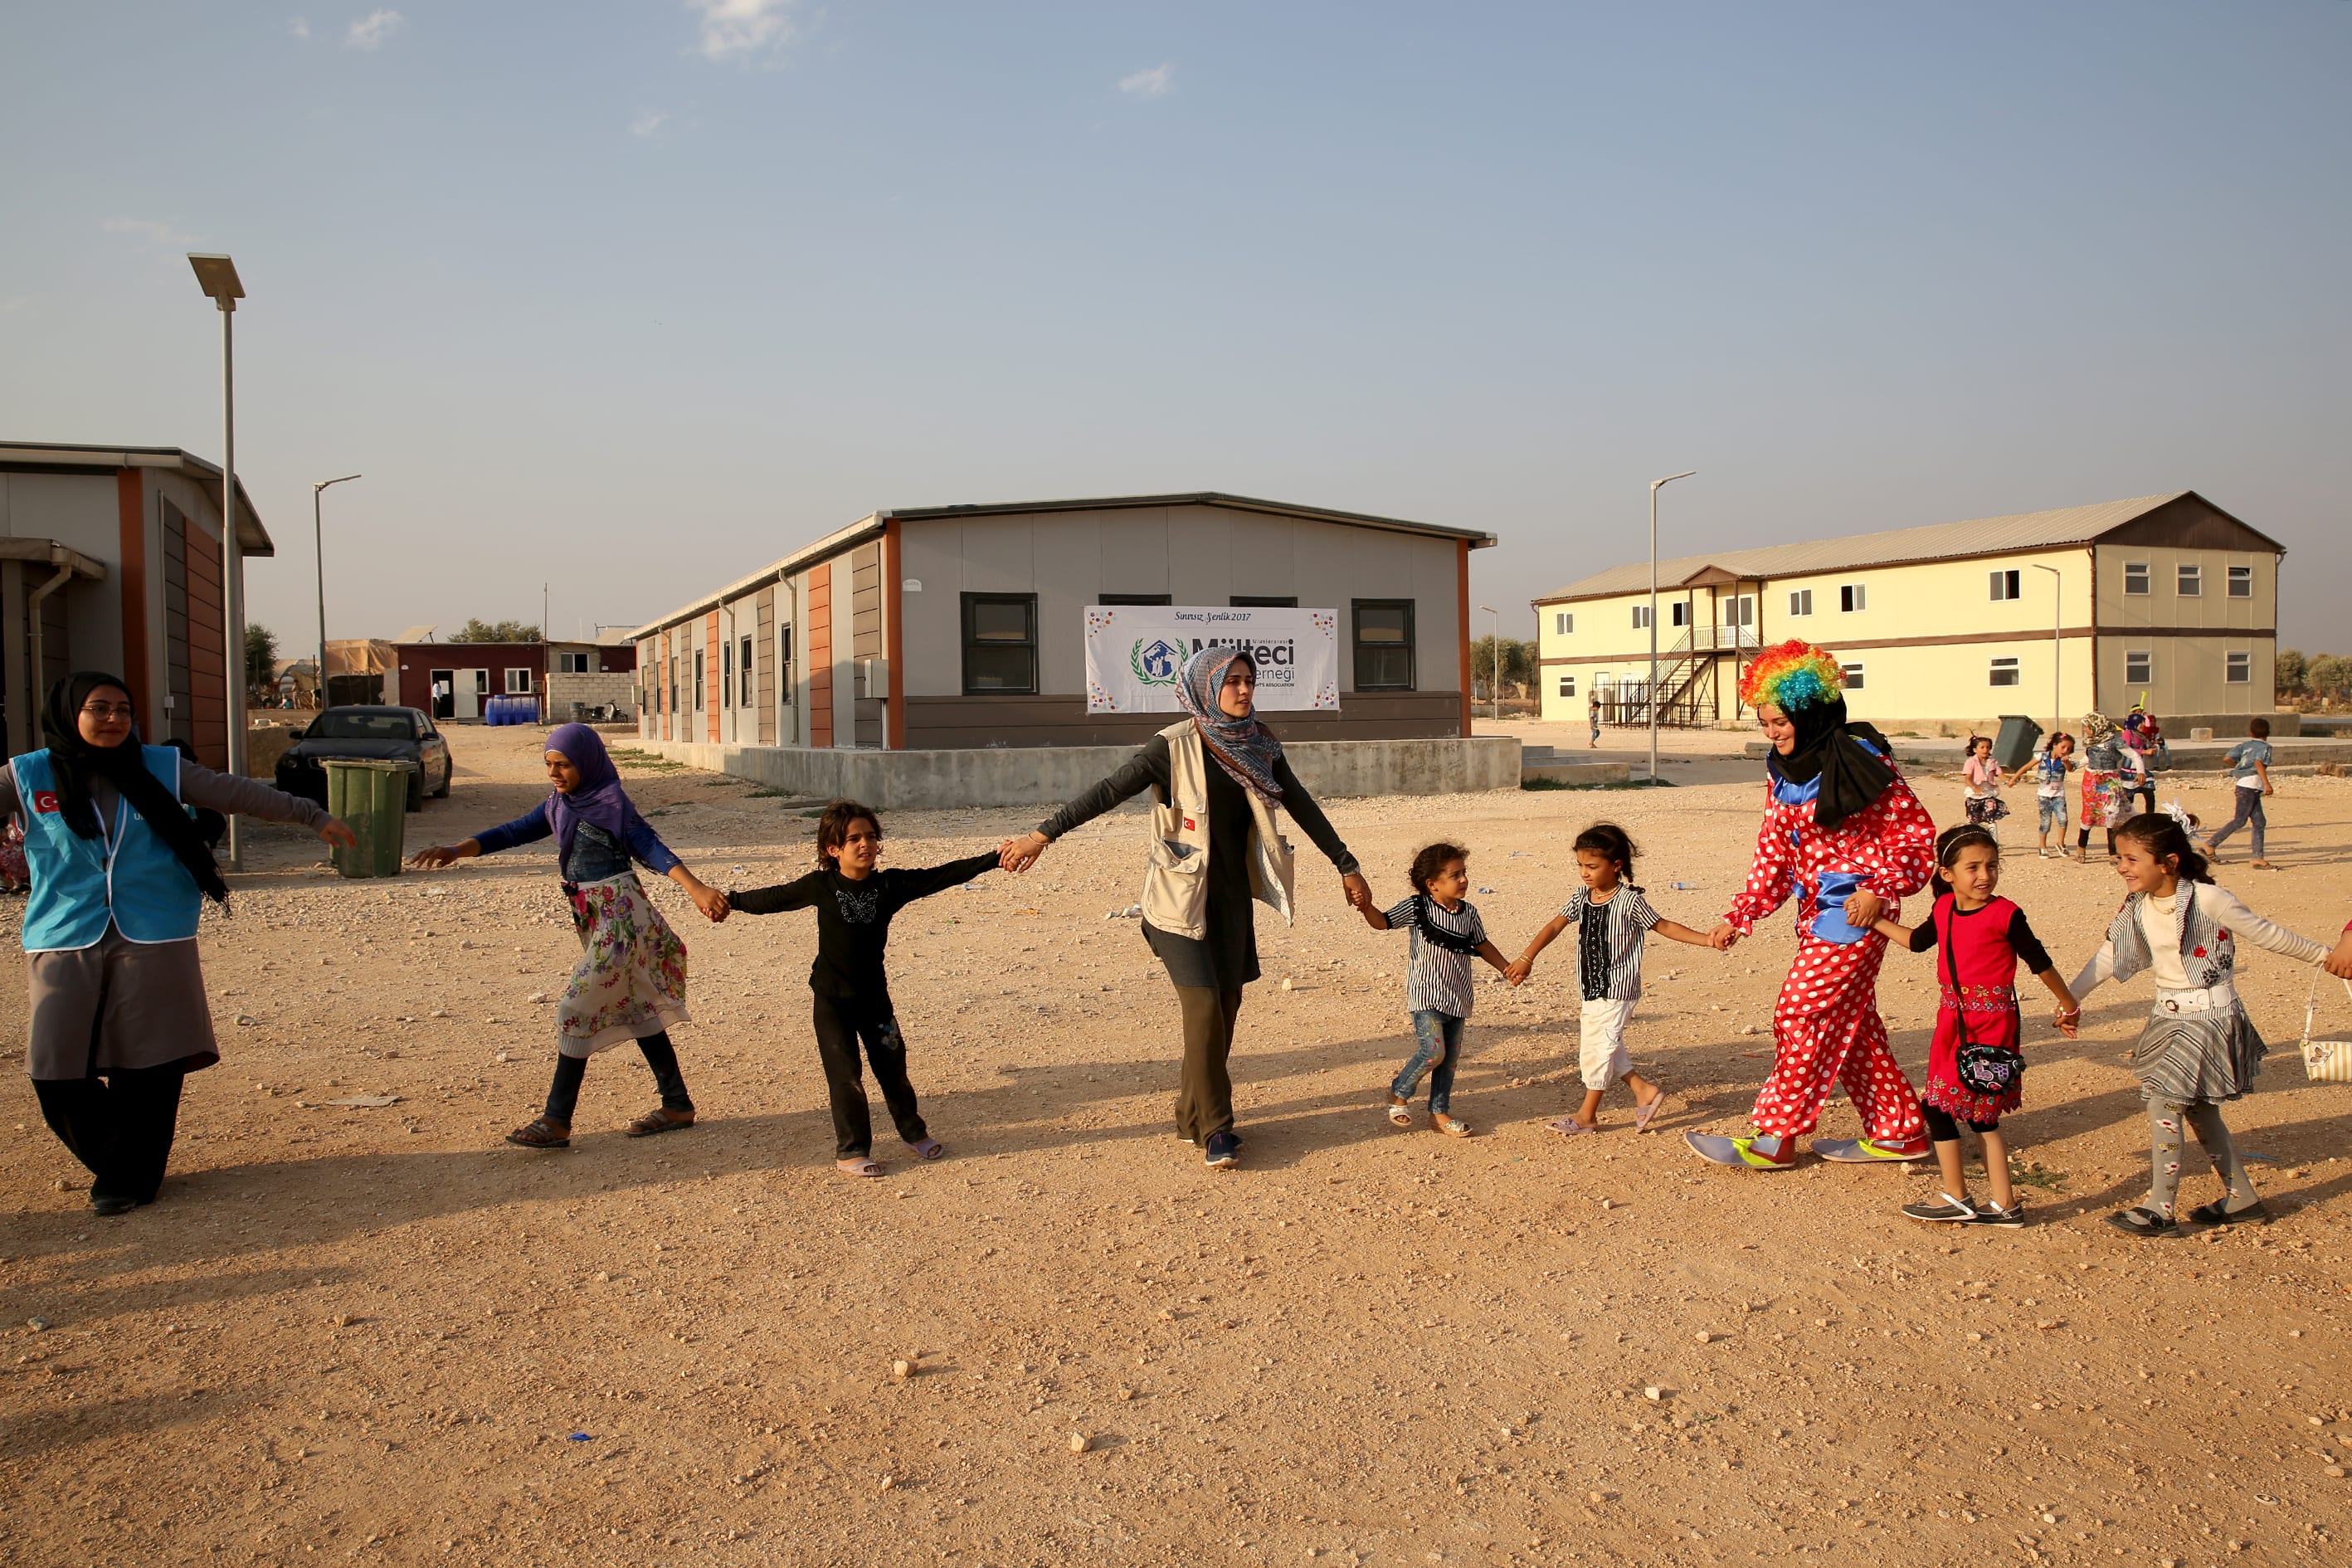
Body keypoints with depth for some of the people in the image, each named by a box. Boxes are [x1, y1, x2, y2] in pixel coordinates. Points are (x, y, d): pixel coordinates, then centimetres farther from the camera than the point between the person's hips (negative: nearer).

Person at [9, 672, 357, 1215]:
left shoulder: (161, 768, 6)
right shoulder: (28, 776, 5)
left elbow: (238, 793, 11)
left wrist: (311, 816, 12)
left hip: (154, 943, 0)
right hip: (65, 945, 0)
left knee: (147, 1068, 0)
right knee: (57, 1071, -1)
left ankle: (128, 1177, 15)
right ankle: (117, 1161, 21)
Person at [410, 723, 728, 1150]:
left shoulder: (612, 803, -12)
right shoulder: (560, 806, 11)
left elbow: (653, 849, -20)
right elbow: (512, 832, 7)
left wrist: (697, 888, -32)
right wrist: (455, 850, -7)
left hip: (620, 918, -8)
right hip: (592, 919, 8)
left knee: (576, 1009, -7)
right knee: (637, 1010, 12)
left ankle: (556, 1121, 1)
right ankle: (678, 1105, 21)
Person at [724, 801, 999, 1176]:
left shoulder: (891, 884, -7)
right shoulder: (820, 886, -8)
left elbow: (940, 877, -13)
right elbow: (774, 898, 7)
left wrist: (994, 859, -21)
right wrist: (730, 901, 16)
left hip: (875, 995, 2)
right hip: (832, 999, -2)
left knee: (892, 1066, 10)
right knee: (845, 1074, -1)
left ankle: (913, 1132, 31)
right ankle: (850, 1150, 12)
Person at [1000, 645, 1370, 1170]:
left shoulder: (1259, 746, 4)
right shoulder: (1175, 746, -12)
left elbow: (1302, 807, 11)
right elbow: (1107, 792, -16)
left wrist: (1346, 866, 13)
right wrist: (1043, 834, -22)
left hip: (1232, 891, 6)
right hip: (1181, 895, -6)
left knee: (1227, 1002, 8)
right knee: (1203, 1004, -11)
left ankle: (1193, 1115, 23)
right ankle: (1215, 1130, 2)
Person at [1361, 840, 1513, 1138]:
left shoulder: (1469, 913, 4)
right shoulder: (1418, 908, -11)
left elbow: (1482, 945, 19)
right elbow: (1382, 922, -10)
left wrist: (1508, 968, 19)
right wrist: (1366, 906, -30)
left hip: (1457, 998, 6)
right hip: (1426, 995, -6)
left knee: (1450, 1057, 10)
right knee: (1432, 1051, -15)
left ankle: (1439, 1112, 24)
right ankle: (1399, 1093, 10)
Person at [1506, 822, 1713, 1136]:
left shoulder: (1629, 901, -15)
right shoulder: (1582, 897, 2)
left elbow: (1664, 926, -7)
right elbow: (1555, 925, 2)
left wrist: (1707, 940, -15)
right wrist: (1526, 959, -5)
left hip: (1617, 989, -7)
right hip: (1592, 989, 7)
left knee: (1599, 1045, -3)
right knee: (1595, 1046, 14)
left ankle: (1587, 1115, 10)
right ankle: (1644, 1090, 25)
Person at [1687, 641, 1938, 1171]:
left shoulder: (1862, 762, -14)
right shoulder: (1782, 771, 8)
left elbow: (1916, 835, -10)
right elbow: (1773, 852, 9)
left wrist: (1879, 890, -21)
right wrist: (1739, 916, 2)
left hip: (1855, 911, -8)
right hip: (1816, 909, 8)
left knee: (1802, 1014, -6)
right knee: (1850, 1024, 13)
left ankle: (1776, 1136, 3)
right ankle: (1897, 1131, 25)